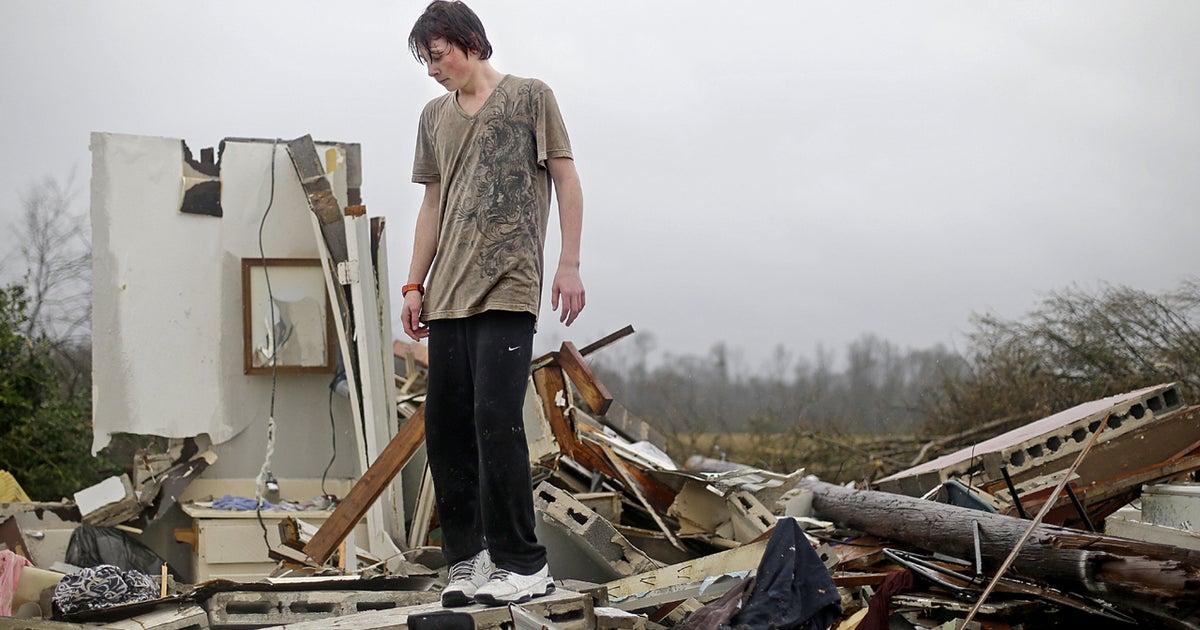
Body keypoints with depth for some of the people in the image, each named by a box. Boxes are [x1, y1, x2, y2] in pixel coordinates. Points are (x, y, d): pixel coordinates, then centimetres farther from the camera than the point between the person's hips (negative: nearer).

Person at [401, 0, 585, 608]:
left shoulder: (530, 97, 4)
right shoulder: (434, 117, 20)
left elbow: (566, 182, 3)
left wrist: (570, 266, -6)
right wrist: (414, 285, 17)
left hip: (507, 290, -6)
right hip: (448, 297, 6)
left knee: (495, 420, -14)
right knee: (445, 427, 2)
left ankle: (523, 564, -8)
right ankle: (467, 556, 11)